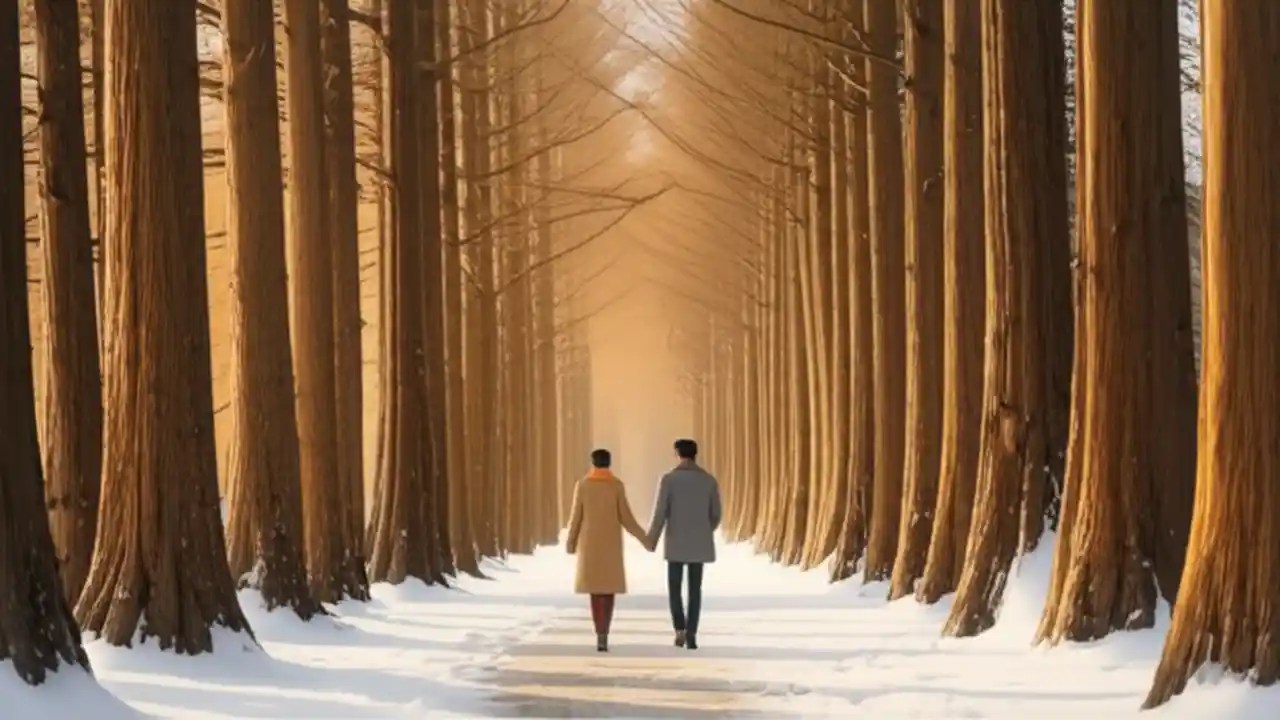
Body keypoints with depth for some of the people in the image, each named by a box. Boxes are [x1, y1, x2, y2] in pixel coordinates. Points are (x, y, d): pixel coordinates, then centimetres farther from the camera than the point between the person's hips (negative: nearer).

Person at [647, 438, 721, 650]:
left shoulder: (669, 479, -9)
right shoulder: (710, 480, 0)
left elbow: (660, 513, -11)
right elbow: (716, 515, 5)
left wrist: (652, 539, 2)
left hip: (676, 542, -2)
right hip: (699, 542, 2)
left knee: (674, 587, 12)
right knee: (694, 589, 8)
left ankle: (680, 629, -4)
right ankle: (691, 635, 1)